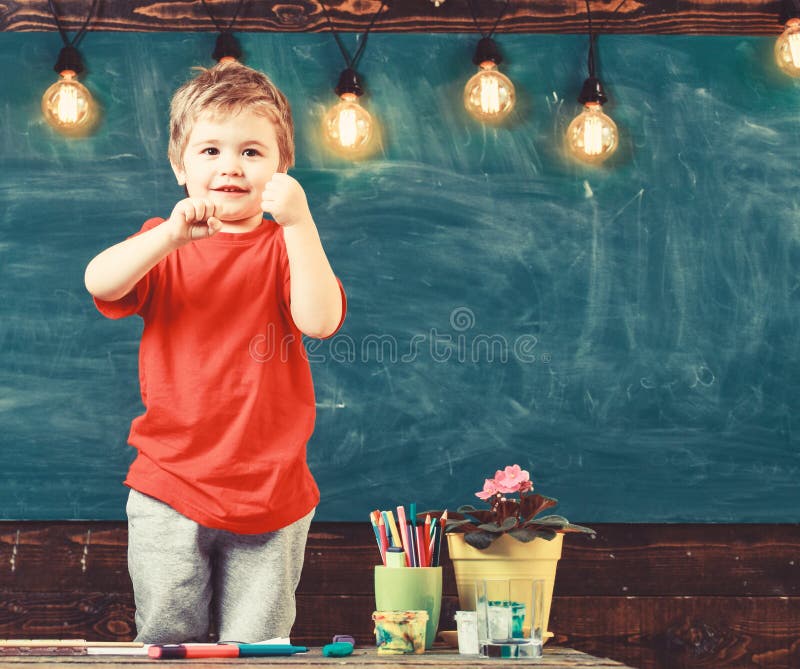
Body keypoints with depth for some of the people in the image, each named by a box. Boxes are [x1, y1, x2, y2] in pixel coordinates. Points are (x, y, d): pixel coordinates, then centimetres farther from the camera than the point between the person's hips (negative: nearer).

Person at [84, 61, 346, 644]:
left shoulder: (287, 245, 3)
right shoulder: (164, 244, 6)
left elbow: (320, 320, -16)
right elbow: (100, 284, -15)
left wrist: (298, 223, -22)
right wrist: (172, 235, -29)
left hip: (271, 494, 0)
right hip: (169, 493, 1)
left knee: (255, 652, 5)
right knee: (166, 642, 5)